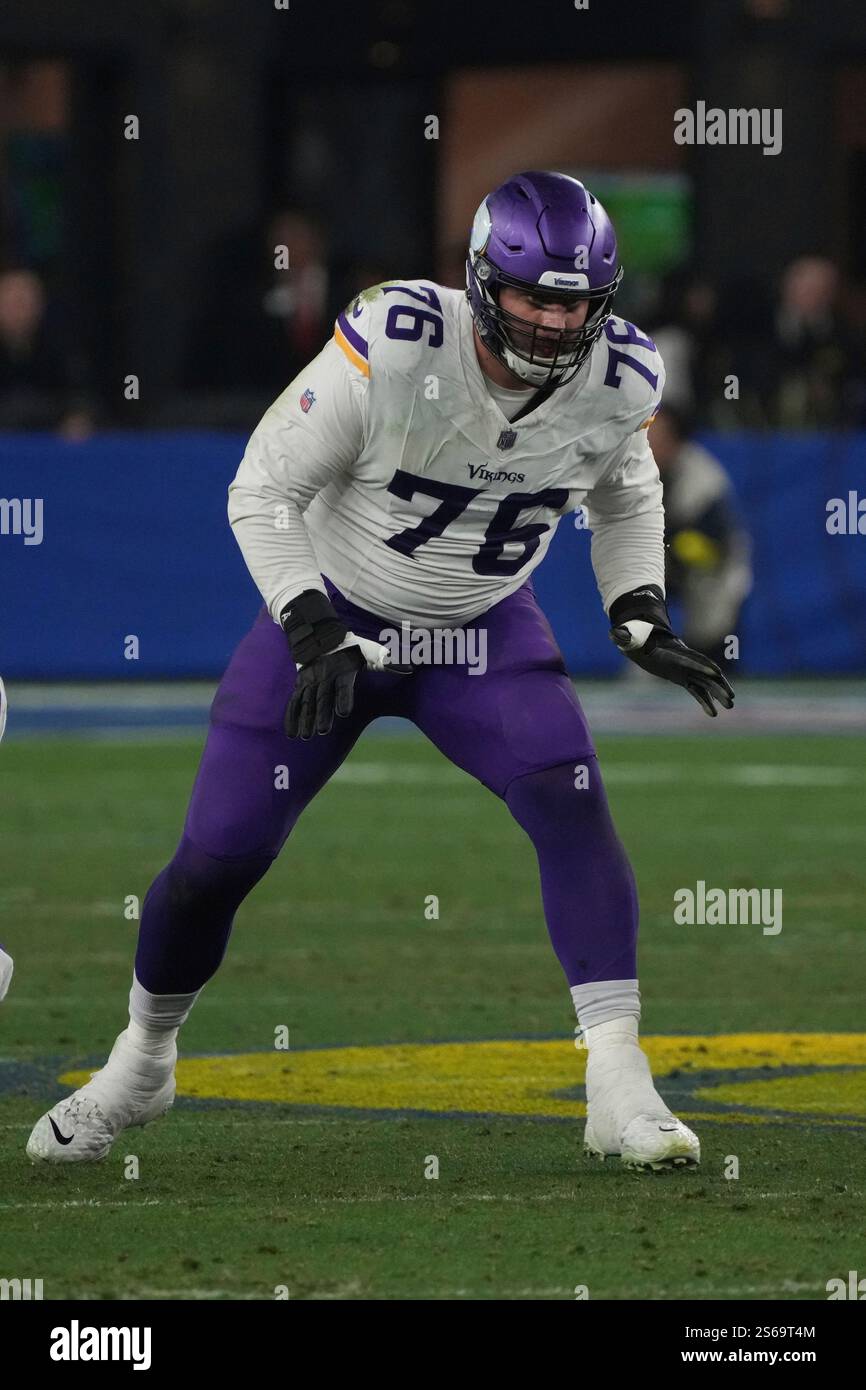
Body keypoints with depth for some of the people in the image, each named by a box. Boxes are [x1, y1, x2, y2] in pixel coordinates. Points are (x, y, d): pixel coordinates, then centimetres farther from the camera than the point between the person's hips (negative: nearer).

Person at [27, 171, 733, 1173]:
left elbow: (624, 493, 9)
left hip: (483, 634, 2)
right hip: (333, 611, -2)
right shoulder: (394, 349, -30)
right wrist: (313, 633, -30)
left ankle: (618, 1087, -22)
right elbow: (262, 490, -20)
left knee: (571, 798, -23)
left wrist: (642, 622, -4)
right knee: (217, 856, -3)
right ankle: (141, 1063, 26)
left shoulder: (618, 380, -15)